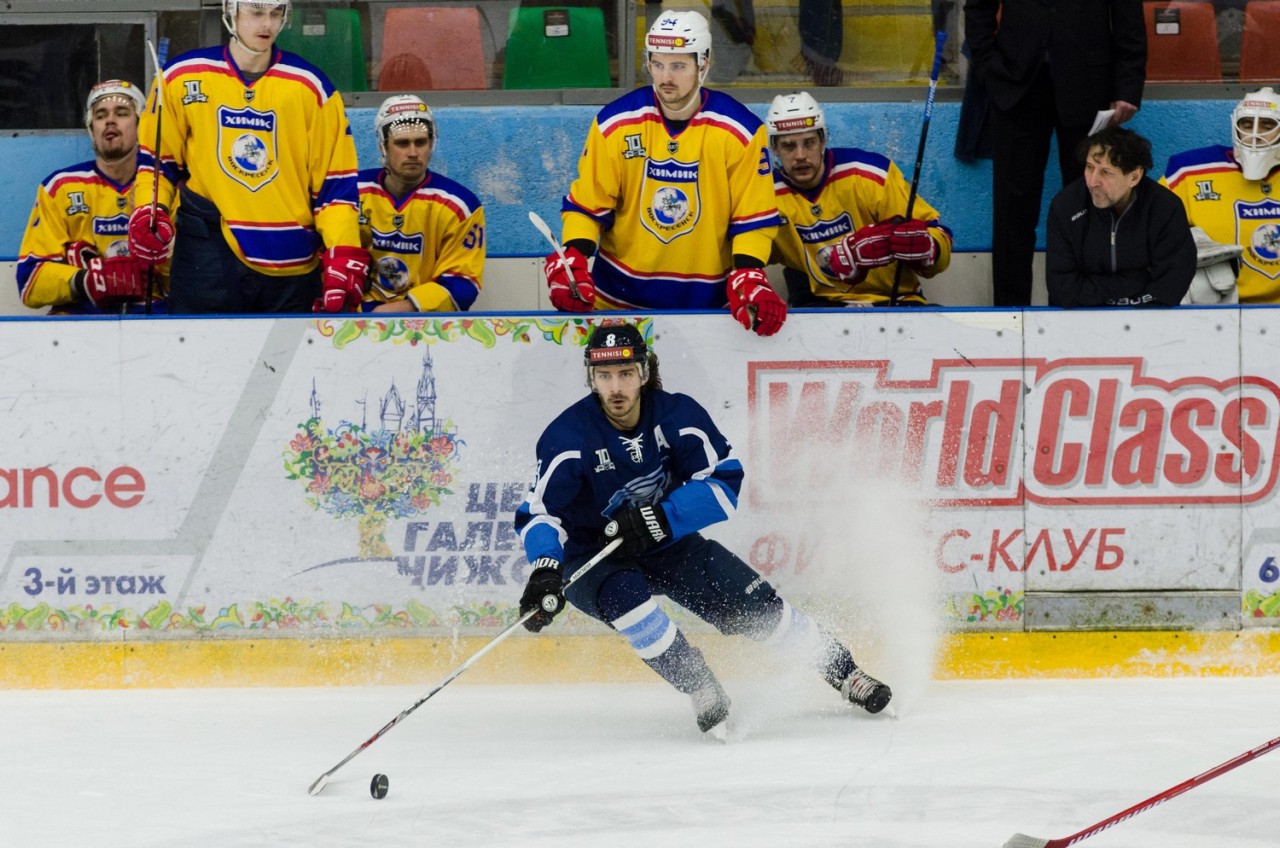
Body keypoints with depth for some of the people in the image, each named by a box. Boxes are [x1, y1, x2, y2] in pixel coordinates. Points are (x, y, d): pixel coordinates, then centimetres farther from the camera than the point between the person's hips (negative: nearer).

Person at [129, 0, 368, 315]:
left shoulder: (312, 88, 4)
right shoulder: (182, 78, 5)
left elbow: (336, 183, 3)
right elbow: (159, 158, 14)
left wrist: (343, 259, -7)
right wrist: (148, 214, -3)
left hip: (291, 266, 1)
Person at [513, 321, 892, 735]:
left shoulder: (676, 414, -16)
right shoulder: (568, 436, -23)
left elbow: (724, 482, -18)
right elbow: (539, 513, -27)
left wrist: (661, 518, -33)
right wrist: (545, 568, -47)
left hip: (669, 545, 3)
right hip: (594, 559, -3)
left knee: (753, 605, -7)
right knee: (623, 594, -36)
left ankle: (841, 670, 13)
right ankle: (702, 691, -23)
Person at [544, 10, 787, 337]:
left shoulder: (740, 131, -9)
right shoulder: (615, 123, -6)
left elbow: (753, 215, -6)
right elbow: (587, 202, -2)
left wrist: (749, 277, -20)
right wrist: (572, 258, -18)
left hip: (705, 300, -1)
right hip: (618, 296, 1)